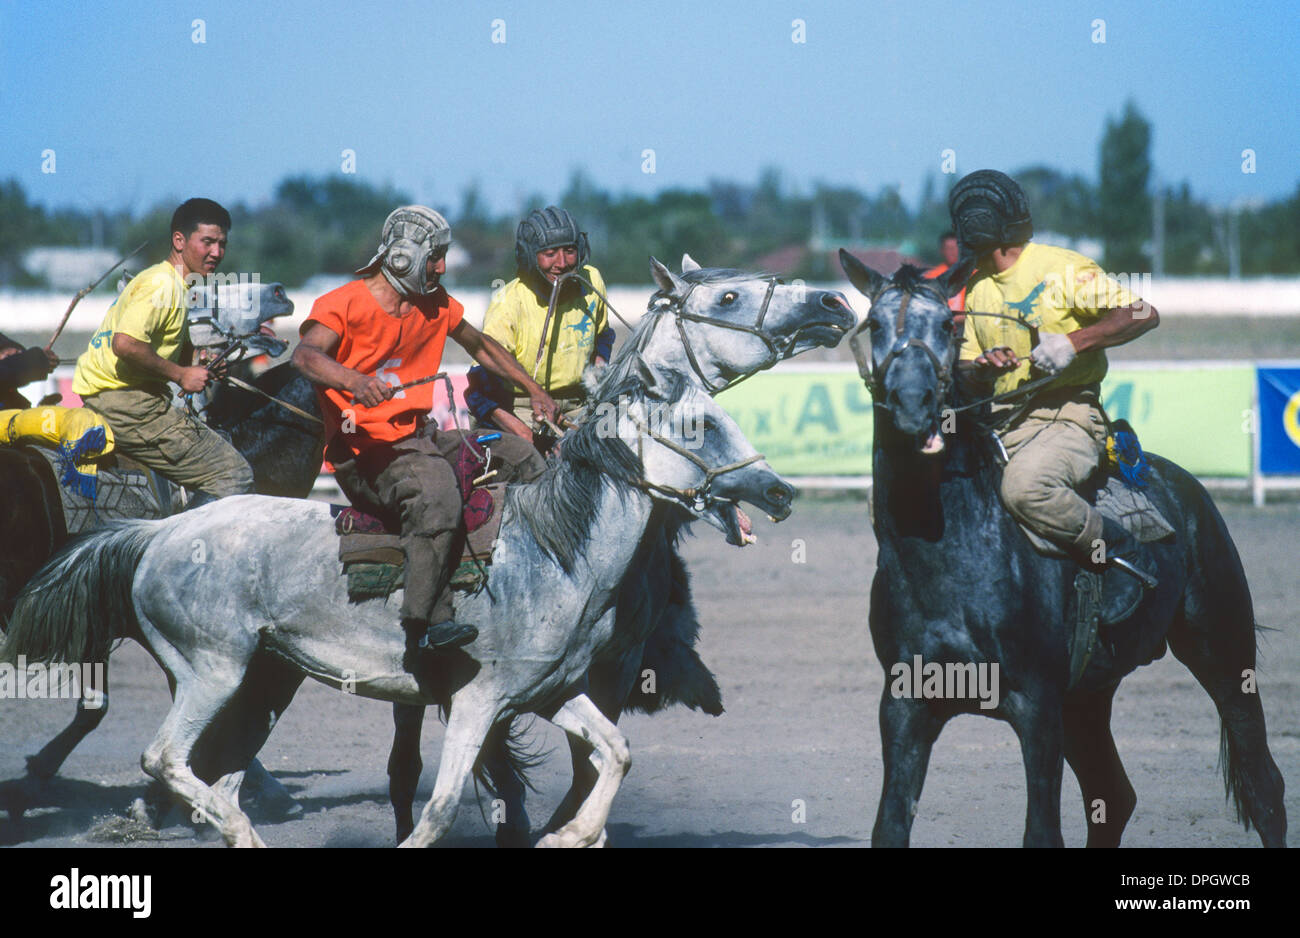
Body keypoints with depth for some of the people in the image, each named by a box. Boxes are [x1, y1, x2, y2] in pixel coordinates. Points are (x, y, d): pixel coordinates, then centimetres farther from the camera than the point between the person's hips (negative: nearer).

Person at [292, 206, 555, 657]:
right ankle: (425, 622, -41)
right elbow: (307, 354, -30)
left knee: (522, 459, 6)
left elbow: (480, 346, 28)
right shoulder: (345, 304, -11)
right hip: (362, 451, -8)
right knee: (436, 485, -36)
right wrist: (355, 382, -48)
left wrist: (534, 391, 23)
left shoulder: (434, 304, 11)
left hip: (417, 436, 8)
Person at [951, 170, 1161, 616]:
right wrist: (983, 366, -2)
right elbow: (966, 364, 23)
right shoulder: (977, 289, 17)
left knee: (1024, 484, -37)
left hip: (1068, 417, -7)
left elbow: (1142, 314, -11)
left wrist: (1071, 342, -22)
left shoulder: (1062, 269, -3)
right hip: (999, 425, 7)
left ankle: (1120, 553, -17)